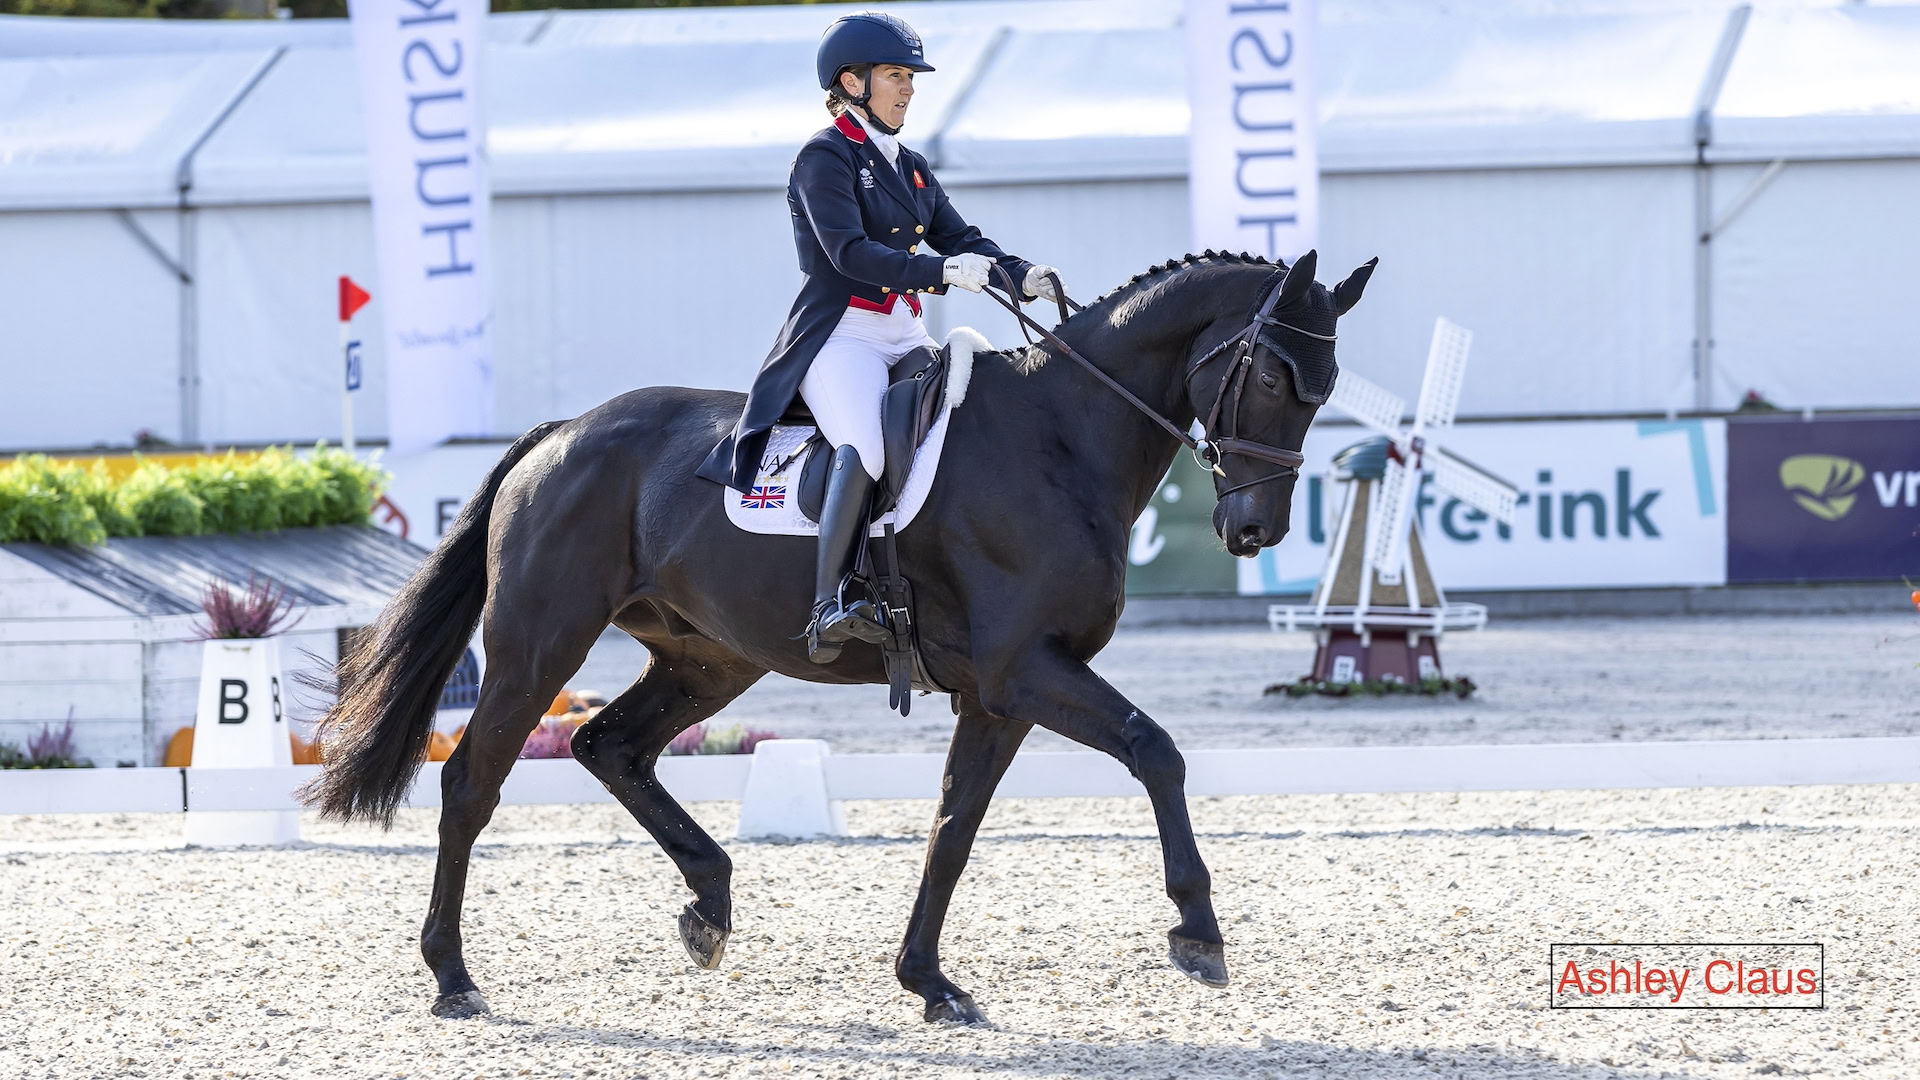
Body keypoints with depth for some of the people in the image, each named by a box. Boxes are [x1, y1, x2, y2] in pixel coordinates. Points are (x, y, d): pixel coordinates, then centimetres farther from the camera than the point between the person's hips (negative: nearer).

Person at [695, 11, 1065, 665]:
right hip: (840, 337, -9)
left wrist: (1020, 277, -5)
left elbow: (959, 238, 15)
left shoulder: (908, 167, 21)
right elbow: (849, 252, -17)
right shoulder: (824, 158, -4)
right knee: (867, 446, -34)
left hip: (906, 338, 9)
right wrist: (941, 271, -29)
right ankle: (829, 607, -37)